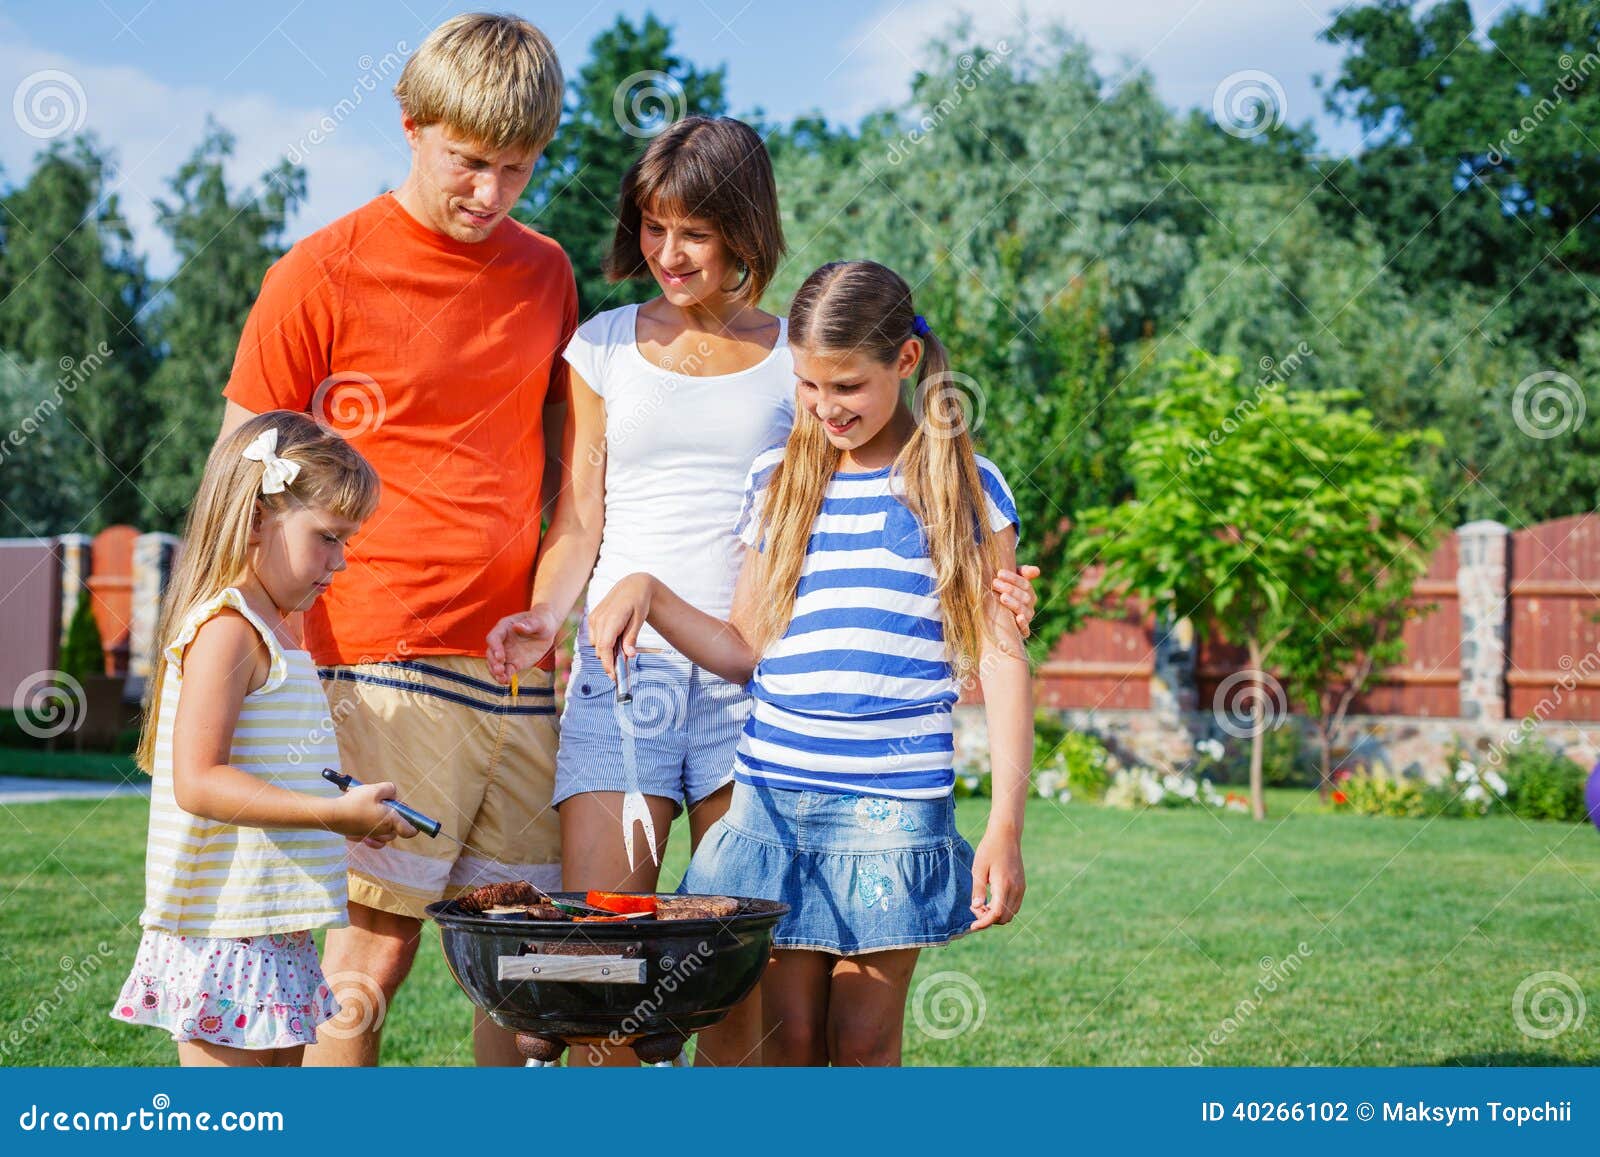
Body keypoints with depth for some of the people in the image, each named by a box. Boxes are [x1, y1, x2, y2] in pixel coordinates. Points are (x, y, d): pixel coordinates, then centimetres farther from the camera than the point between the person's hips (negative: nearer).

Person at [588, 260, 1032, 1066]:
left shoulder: (964, 487, 2)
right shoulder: (775, 481, 11)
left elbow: (1000, 661, 0)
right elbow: (747, 651, 15)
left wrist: (1006, 826, -6)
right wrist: (647, 593, -2)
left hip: (895, 799, -3)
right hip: (774, 792, 3)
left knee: (864, 1038, 0)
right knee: (788, 1034, 3)